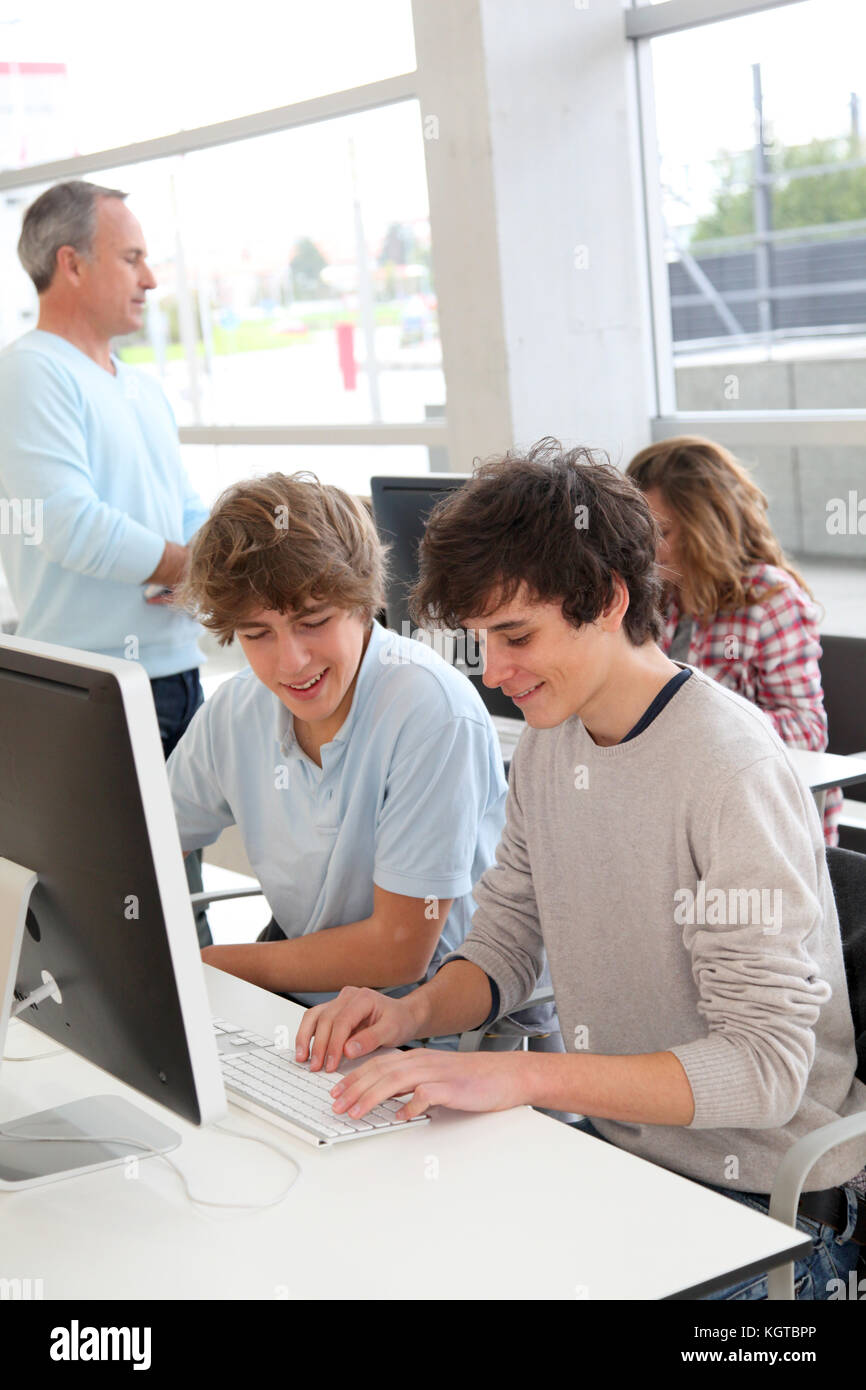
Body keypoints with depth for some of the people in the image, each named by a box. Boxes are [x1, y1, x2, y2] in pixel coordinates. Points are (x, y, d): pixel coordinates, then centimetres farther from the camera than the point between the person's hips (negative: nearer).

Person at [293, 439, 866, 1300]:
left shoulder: (729, 770, -22)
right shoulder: (546, 740, 5)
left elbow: (765, 1066, -25)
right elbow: (504, 944, 13)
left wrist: (518, 1075, -32)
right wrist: (413, 1013, -9)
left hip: (758, 1203, -7)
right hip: (609, 1143, 7)